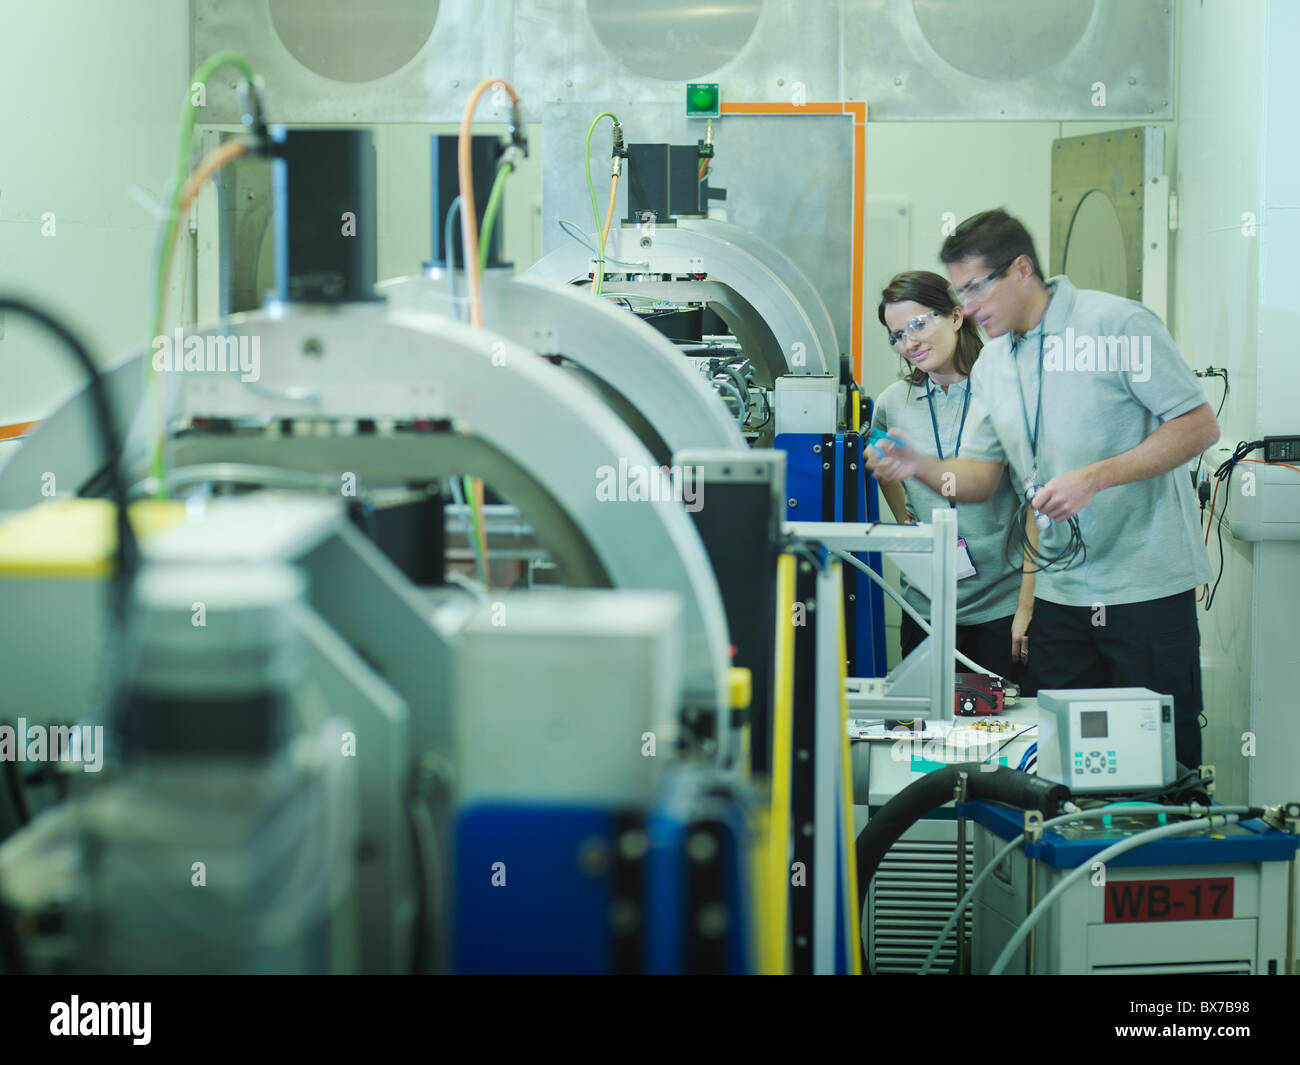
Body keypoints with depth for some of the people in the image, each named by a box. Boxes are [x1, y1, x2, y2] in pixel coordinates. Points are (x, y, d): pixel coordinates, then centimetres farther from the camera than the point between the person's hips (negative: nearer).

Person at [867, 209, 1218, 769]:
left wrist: (1093, 478, -20)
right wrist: (920, 467, -8)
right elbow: (981, 475, 13)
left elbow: (1199, 426, -12)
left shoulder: (1117, 324, -10)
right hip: (1062, 591, 6)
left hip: (1146, 587, -6)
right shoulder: (990, 364, 11)